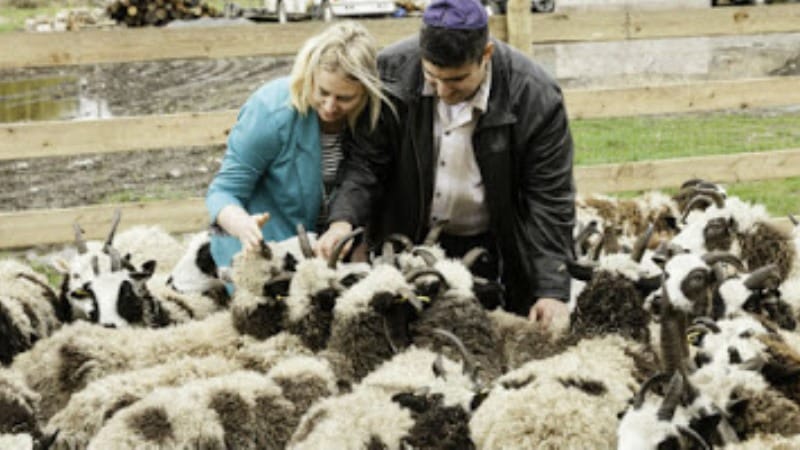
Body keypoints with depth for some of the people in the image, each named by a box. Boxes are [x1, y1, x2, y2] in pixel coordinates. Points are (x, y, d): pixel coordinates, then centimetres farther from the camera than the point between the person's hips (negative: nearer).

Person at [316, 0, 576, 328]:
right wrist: (343, 219, -27)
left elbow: (549, 200, -15)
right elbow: (365, 161, -8)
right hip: (405, 239, 2)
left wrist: (552, 291, -20)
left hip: (488, 248, -1)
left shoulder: (535, 98, -21)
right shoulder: (391, 72, -17)